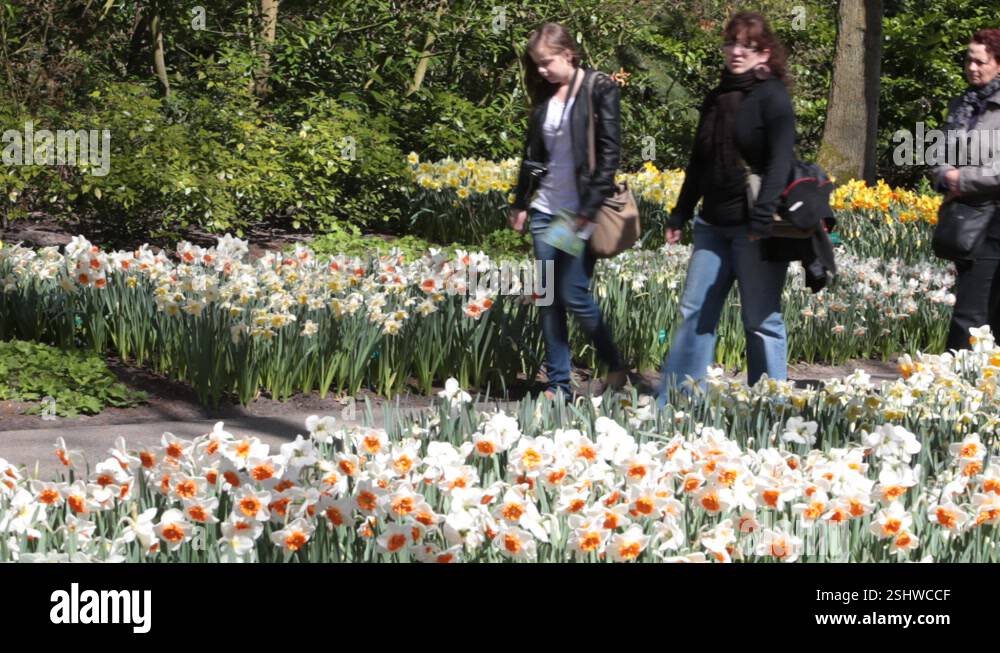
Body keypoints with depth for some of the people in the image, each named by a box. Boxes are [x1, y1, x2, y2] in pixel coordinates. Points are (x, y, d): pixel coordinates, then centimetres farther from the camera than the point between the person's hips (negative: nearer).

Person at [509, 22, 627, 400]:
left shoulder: (600, 90, -7)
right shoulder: (543, 95, 10)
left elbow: (610, 153, -11)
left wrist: (591, 208, -16)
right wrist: (520, 202, 17)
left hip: (581, 211, -6)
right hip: (545, 209, 6)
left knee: (574, 294, -8)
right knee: (549, 298, 5)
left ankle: (615, 366, 12)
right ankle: (557, 384, 11)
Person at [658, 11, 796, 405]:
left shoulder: (771, 97, -7)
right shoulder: (715, 99, 15)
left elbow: (780, 163, -16)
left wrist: (763, 220, -25)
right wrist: (680, 215, 19)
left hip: (754, 228, -7)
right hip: (713, 224, 7)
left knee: (761, 320, -2)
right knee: (695, 312, 7)